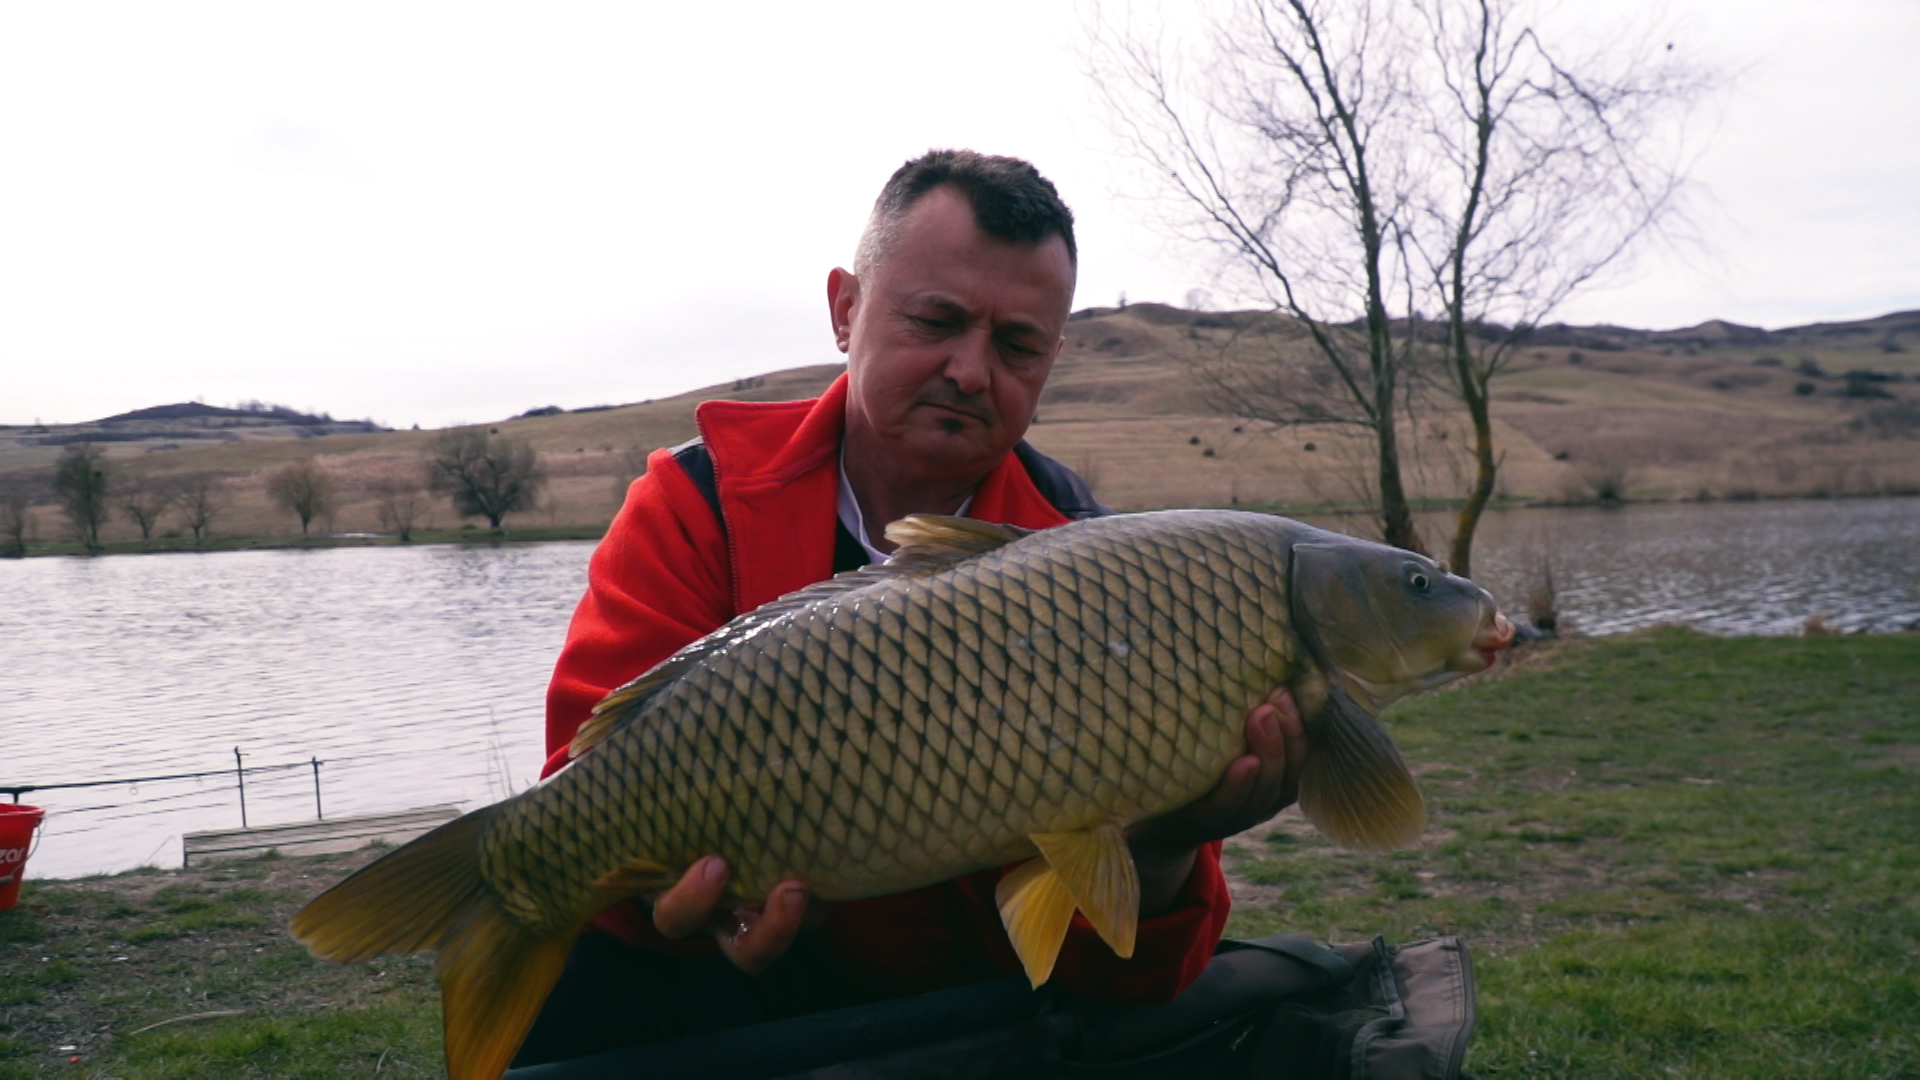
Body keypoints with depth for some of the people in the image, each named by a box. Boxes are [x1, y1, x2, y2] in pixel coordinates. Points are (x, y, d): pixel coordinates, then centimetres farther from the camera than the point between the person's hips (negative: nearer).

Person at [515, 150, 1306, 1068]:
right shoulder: (702, 502, -11)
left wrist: (1155, 858, -41)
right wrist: (693, 883, -44)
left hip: (966, 995, 2)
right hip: (738, 979, -2)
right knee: (591, 982, -31)